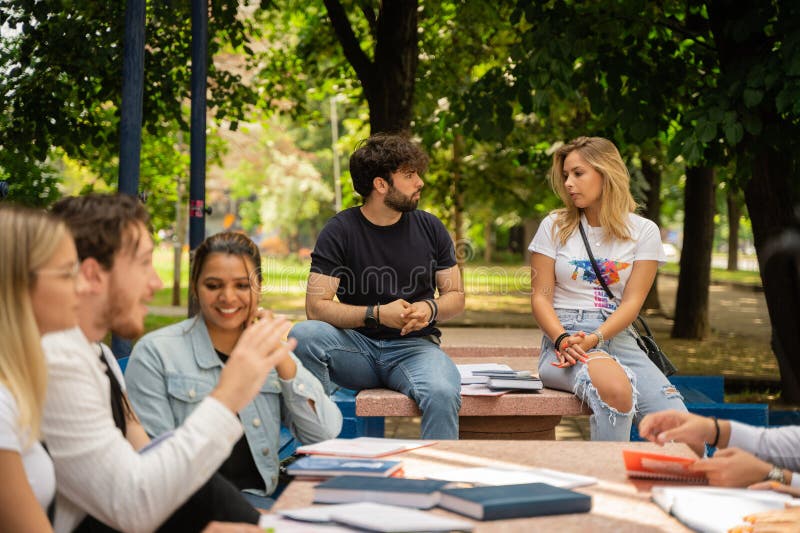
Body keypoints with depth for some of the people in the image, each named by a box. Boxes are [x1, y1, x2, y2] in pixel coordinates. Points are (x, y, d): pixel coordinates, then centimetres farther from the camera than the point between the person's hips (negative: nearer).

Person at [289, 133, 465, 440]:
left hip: (413, 345, 0)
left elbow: (456, 296, 13)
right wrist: (377, 314, -23)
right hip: (358, 346, 0)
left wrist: (430, 309, -11)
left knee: (443, 394, -35)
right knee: (303, 335, -31)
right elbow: (316, 306, -10)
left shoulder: (430, 228, 7)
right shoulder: (340, 231, -2)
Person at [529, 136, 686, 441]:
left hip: (618, 338, 2)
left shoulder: (643, 231, 9)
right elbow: (540, 296, 4)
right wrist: (562, 339, -16)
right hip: (564, 338, -2)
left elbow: (632, 302, 1)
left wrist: (594, 339, -17)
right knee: (614, 388, -38)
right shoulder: (555, 227, 9)